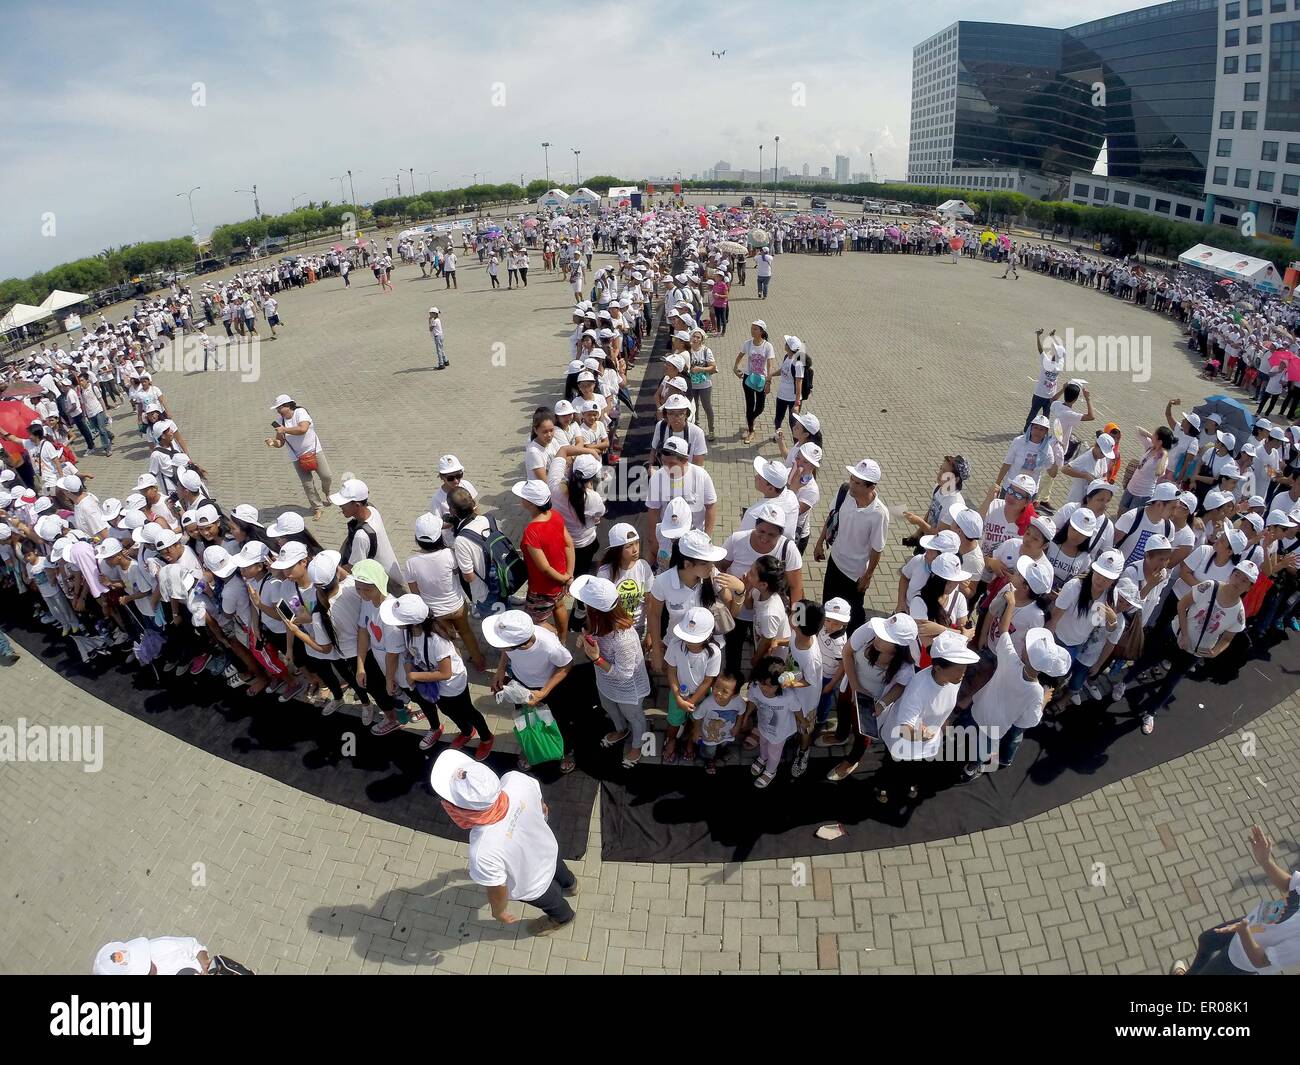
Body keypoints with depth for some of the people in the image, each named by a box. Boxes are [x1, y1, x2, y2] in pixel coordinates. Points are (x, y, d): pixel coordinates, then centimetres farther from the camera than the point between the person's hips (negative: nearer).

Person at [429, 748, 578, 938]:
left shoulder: (484, 852, -48)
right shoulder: (516, 780, -36)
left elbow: (498, 892, -26)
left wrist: (498, 911, -2)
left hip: (531, 888, -4)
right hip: (548, 847, 4)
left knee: (551, 902, 33)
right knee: (557, 867, 40)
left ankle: (562, 917, 67)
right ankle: (569, 884, 74)